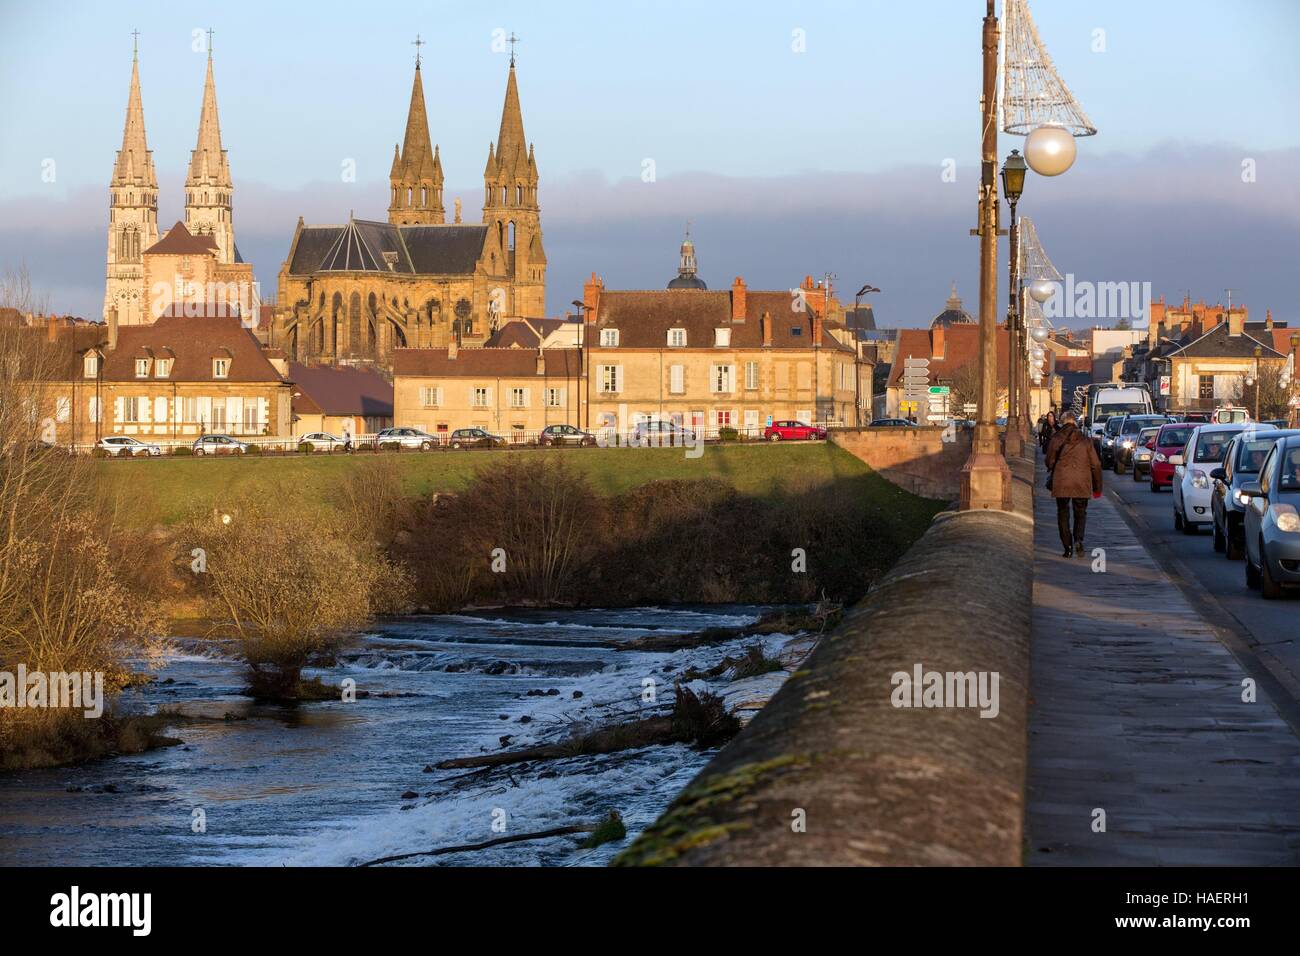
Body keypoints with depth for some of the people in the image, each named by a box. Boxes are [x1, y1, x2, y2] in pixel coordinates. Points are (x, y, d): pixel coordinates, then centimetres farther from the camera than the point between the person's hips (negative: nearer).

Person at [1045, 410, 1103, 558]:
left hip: (1061, 483, -1)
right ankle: (1078, 540, -13)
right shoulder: (1085, 440, 2)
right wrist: (1097, 487, 12)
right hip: (1082, 484, 1)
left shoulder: (1056, 439, -3)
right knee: (1080, 513, 13)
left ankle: (1068, 547, 4)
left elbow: (1049, 462, 2)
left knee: (1063, 513, 10)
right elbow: (1095, 464, 4)